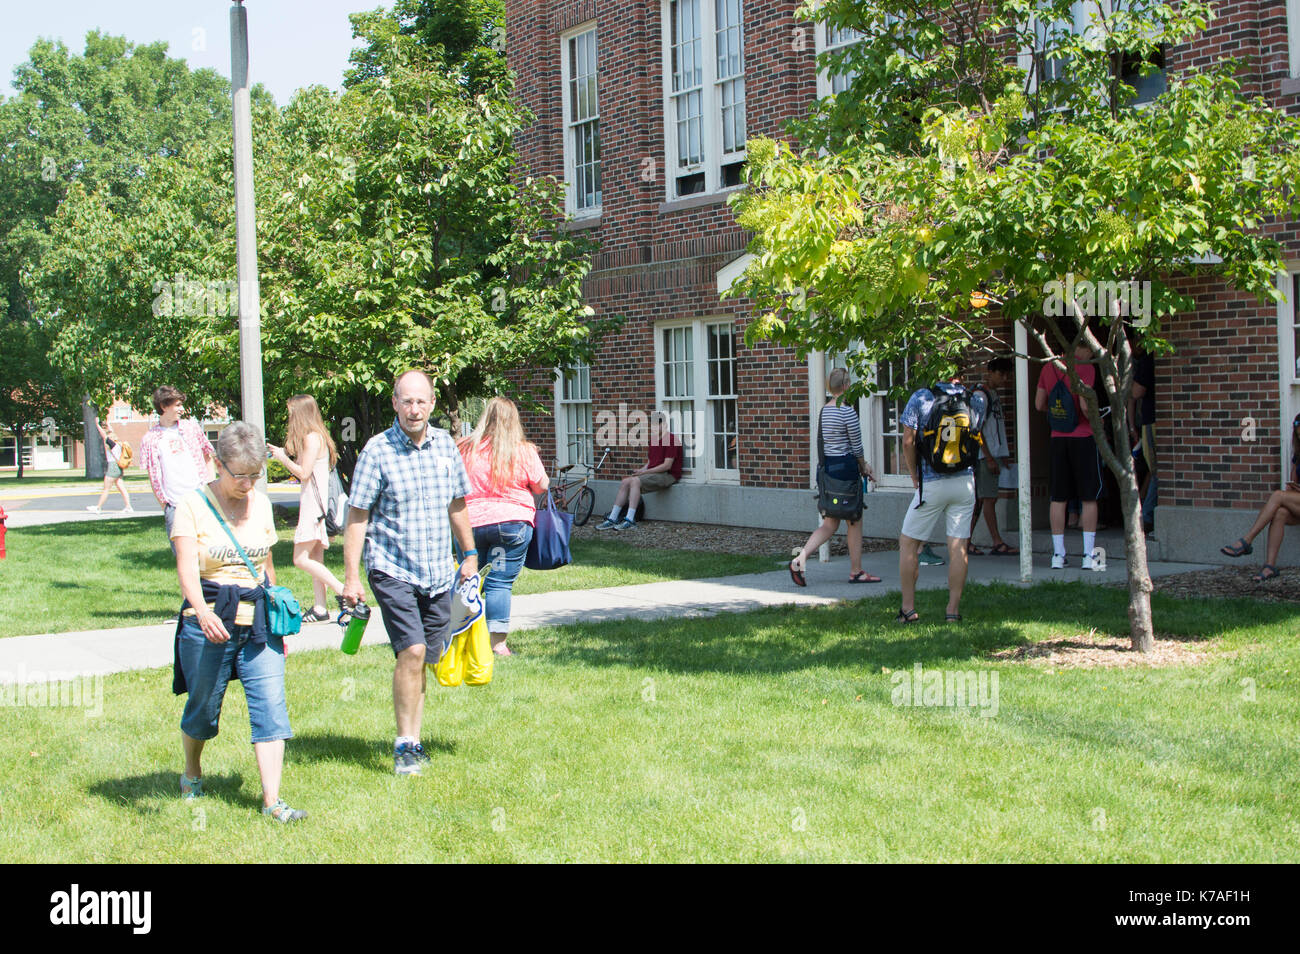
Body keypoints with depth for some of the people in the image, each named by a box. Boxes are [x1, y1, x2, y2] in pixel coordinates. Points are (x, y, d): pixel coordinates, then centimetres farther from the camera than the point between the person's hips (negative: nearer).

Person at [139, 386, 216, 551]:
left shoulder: (191, 427, 8)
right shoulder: (150, 439, 3)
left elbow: (208, 455, 18)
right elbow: (153, 477, 7)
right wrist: (163, 505, 2)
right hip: (173, 503, -1)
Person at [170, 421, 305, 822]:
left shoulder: (260, 503, 10)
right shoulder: (193, 505, -6)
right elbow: (187, 566, -18)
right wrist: (203, 612, -34)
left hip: (259, 622, 4)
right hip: (208, 622, -3)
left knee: (271, 706, -8)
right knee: (203, 708, 10)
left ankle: (272, 800, -8)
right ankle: (192, 775, 38)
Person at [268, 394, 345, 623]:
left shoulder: (312, 438, -13)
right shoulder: (313, 437, 17)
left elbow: (304, 473, -17)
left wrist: (283, 458, -5)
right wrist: (282, 455, 15)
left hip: (315, 504, -10)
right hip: (312, 503, 10)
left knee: (301, 559, -10)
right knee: (314, 559, 8)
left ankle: (341, 591, -11)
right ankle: (320, 608, 8)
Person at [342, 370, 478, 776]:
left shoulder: (445, 445, 6)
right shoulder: (377, 450, -8)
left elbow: (457, 505, 19)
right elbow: (357, 516, -6)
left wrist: (469, 554, 20)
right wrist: (351, 577, -9)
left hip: (438, 573, 5)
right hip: (392, 570, -4)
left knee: (423, 659, 9)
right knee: (411, 651, -16)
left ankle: (413, 742, 20)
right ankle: (404, 745, -6)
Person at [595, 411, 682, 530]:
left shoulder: (671, 439, -11)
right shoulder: (653, 439, 18)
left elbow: (667, 465, -17)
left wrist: (645, 471, -15)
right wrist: (642, 469, 0)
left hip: (668, 475, -9)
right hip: (653, 473, 9)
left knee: (635, 481, -29)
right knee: (625, 482, -10)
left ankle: (630, 520, -33)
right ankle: (612, 519, -11)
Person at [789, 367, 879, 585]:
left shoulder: (823, 410, 10)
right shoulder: (848, 411, -14)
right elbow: (856, 446, -9)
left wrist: (862, 465, 18)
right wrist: (864, 468, 10)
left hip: (826, 467, 7)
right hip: (845, 468, -7)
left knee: (830, 523, 11)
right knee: (855, 521, 6)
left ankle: (800, 558, -6)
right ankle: (856, 571, 14)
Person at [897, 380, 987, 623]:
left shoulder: (920, 397, -4)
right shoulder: (976, 399, 3)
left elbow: (908, 441, -6)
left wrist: (915, 477, 5)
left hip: (932, 483, -3)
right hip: (965, 480, 3)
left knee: (908, 543, 8)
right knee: (958, 546, 5)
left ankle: (908, 609, 7)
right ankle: (954, 609, 4)